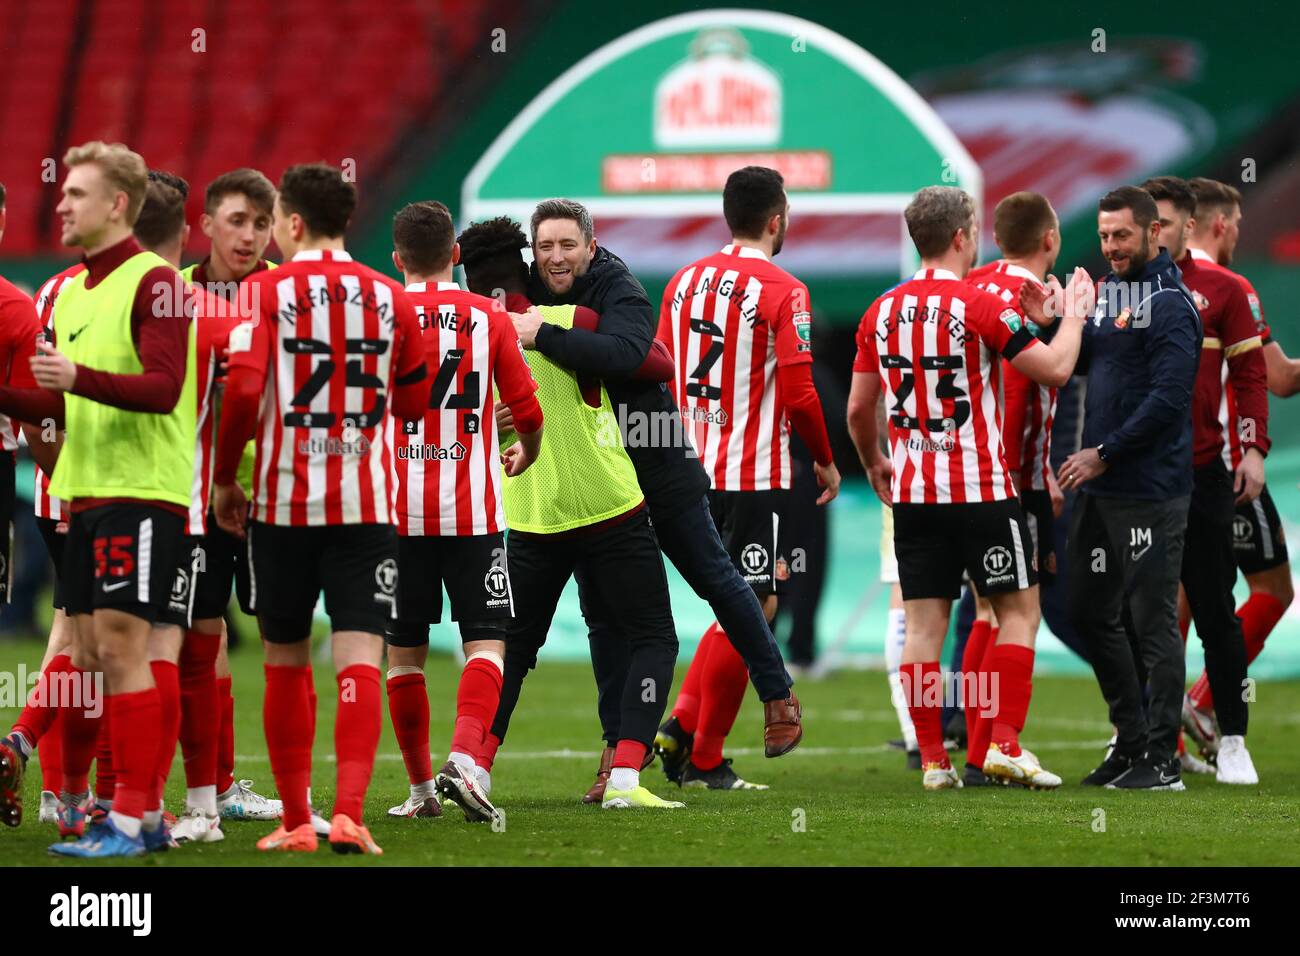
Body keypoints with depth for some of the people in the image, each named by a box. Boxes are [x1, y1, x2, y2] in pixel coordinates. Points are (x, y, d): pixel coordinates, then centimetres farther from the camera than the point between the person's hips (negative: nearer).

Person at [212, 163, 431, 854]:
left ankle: (295, 821, 15)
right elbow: (414, 402, 15)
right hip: (366, 503, 1)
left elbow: (242, 388, -14)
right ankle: (349, 814, -19)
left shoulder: (266, 291, -3)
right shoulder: (390, 298, 6)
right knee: (359, 658, -4)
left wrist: (224, 477, -2)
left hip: (283, 499, -1)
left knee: (286, 661, 11)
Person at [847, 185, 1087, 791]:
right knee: (1018, 610, 6)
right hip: (981, 490, -5)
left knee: (924, 622, 4)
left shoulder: (882, 312, 5)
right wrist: (1073, 315, 10)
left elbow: (859, 408, 11)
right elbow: (1054, 369, -8)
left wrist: (874, 464, 29)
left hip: (911, 492, 5)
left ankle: (932, 759, 2)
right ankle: (1004, 744, -1)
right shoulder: (978, 305, -12)